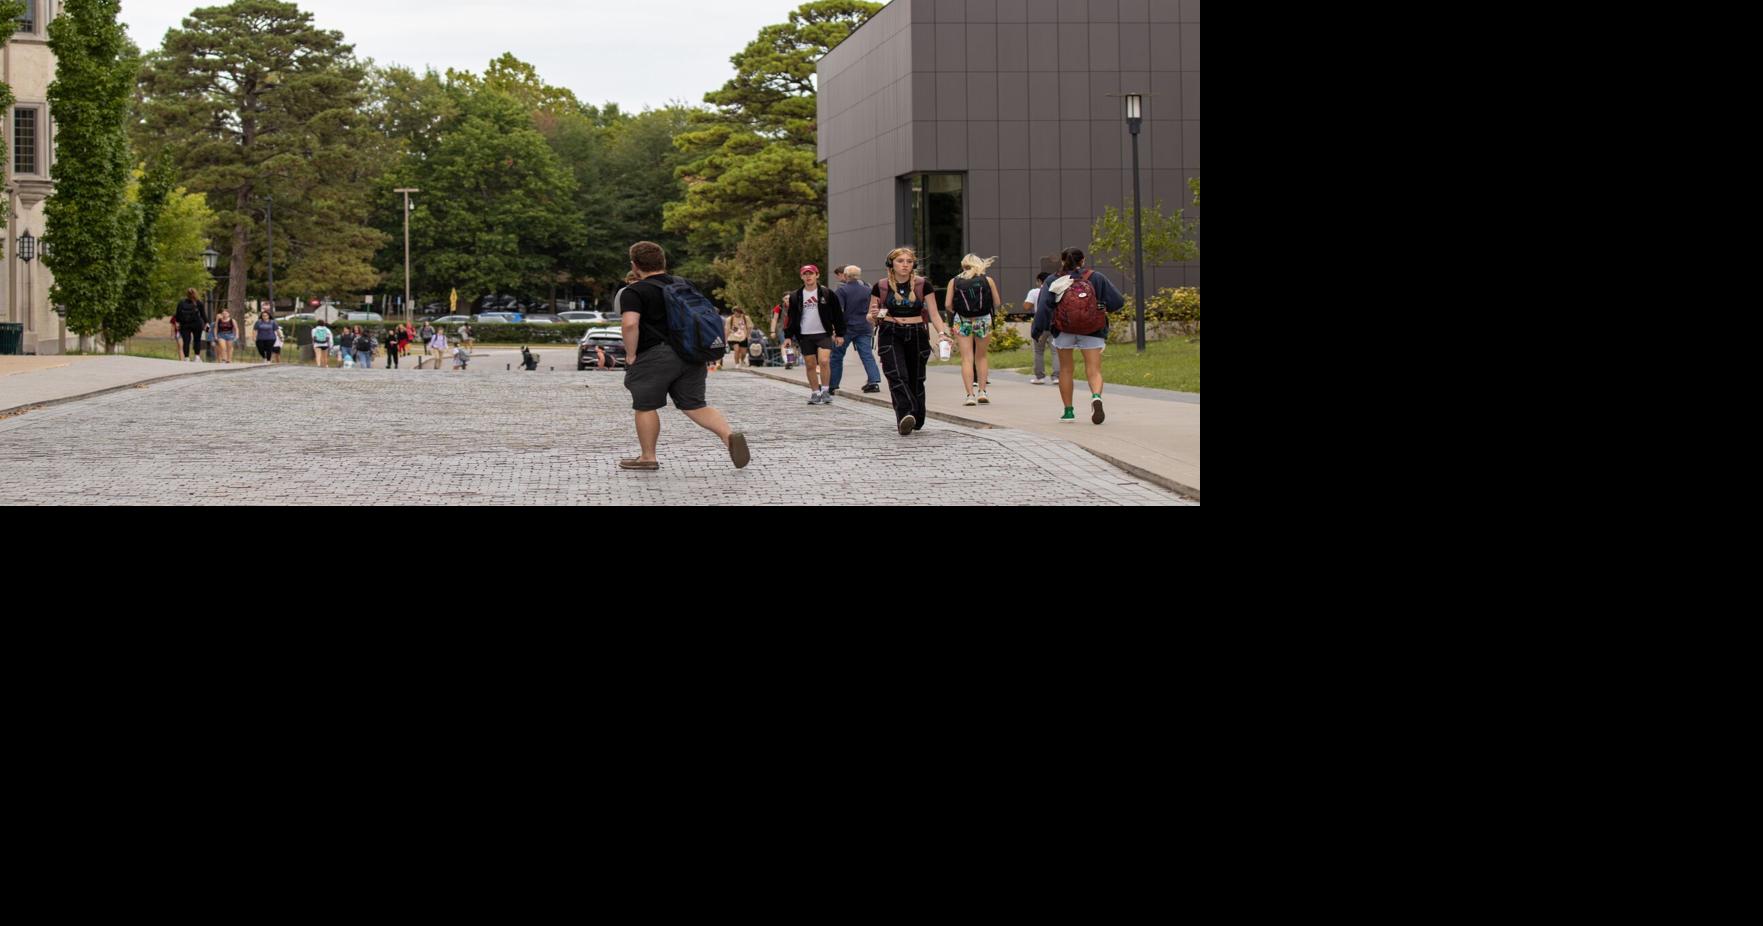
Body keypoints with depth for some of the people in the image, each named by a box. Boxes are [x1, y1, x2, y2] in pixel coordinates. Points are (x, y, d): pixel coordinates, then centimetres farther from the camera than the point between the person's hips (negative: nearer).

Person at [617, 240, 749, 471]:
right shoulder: (684, 285, 16)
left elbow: (630, 323, -21)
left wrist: (630, 355, -11)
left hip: (654, 358, -6)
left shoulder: (634, 292, -6)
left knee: (645, 407, 7)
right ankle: (729, 435, -11)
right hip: (691, 357, 6)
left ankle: (648, 457, 12)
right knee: (695, 406, 9)